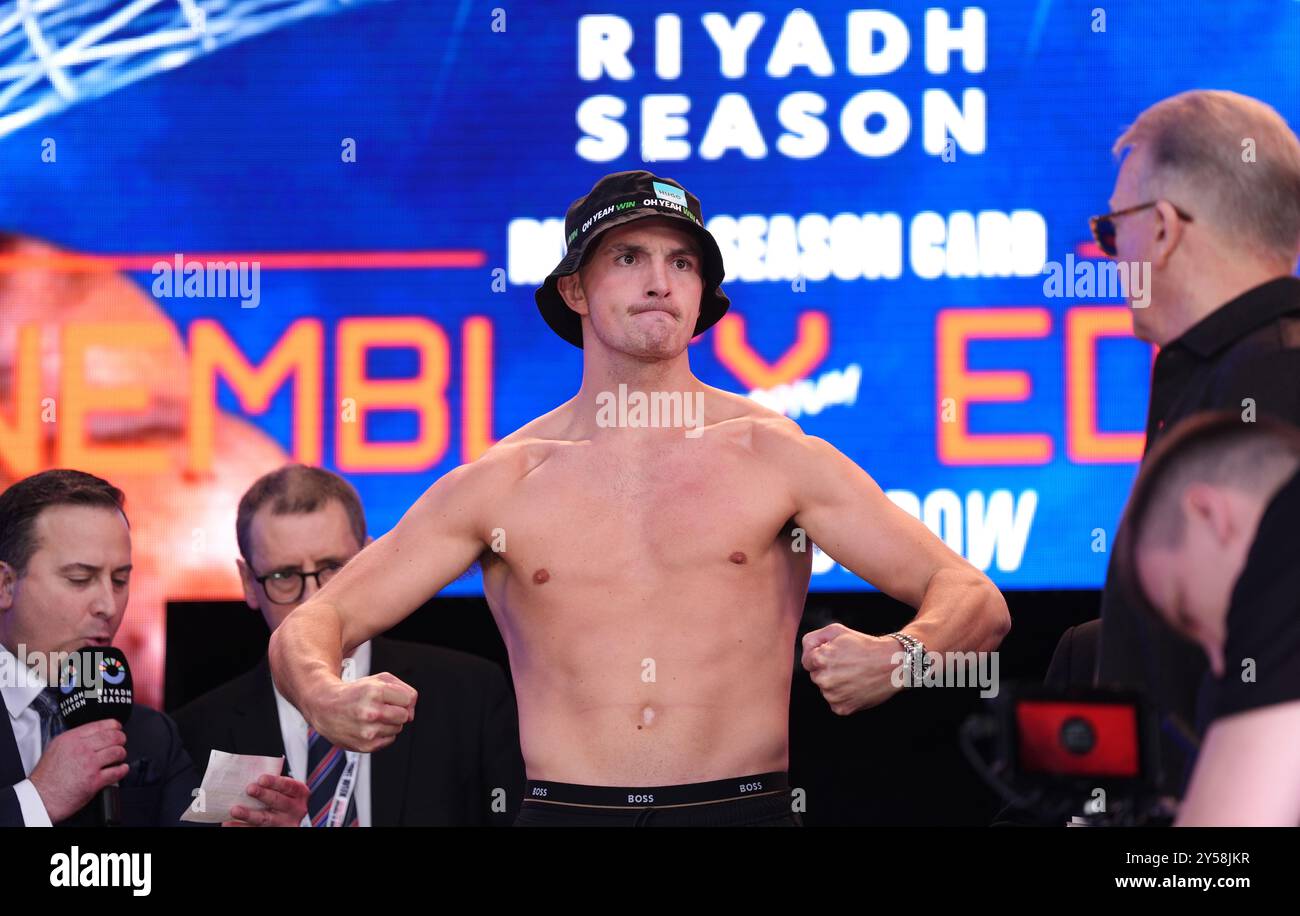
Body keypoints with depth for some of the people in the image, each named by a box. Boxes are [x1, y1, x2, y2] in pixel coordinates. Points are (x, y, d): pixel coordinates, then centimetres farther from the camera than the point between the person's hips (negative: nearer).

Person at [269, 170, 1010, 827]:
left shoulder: (775, 459, 5)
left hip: (745, 808, 0)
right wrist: (326, 698, -17)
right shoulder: (499, 486, 8)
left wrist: (896, 658, -22)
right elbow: (310, 626, 8)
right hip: (564, 811, 1)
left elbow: (977, 603, 2)